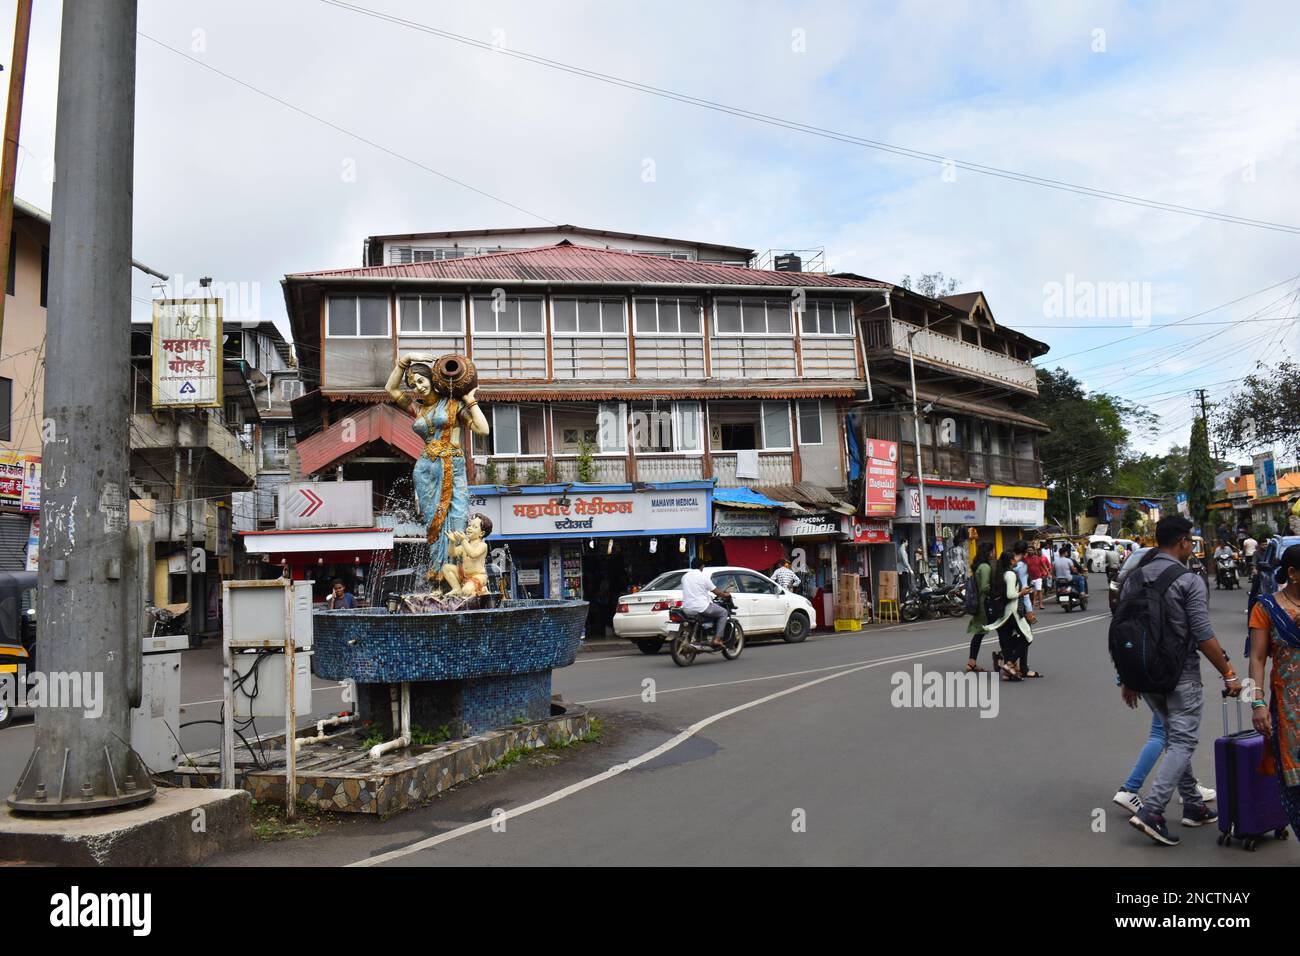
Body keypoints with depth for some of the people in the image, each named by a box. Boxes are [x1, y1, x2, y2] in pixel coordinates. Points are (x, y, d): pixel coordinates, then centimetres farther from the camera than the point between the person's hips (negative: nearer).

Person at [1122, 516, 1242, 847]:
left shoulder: (1133, 578, 5)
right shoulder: (1190, 581, -13)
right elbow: (1203, 637, -16)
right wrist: (1229, 674, -6)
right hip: (1181, 676, -6)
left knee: (1175, 738, 20)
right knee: (1183, 742, -1)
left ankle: (1193, 806, 28)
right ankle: (1151, 811, -11)